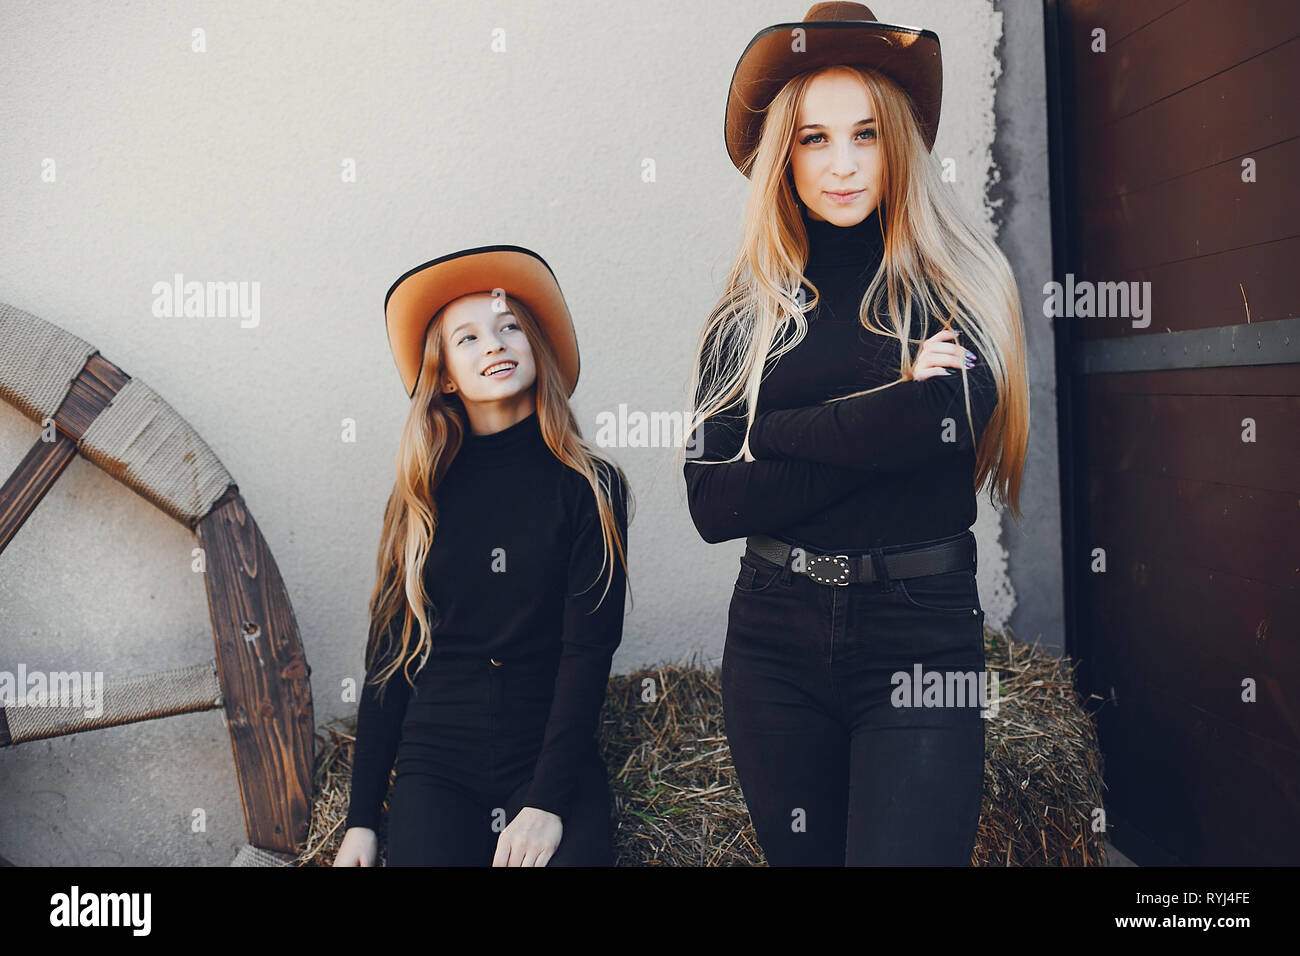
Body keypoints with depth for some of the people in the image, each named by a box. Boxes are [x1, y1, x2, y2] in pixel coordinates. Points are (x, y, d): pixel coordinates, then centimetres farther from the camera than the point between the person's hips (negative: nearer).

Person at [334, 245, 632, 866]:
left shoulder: (590, 489, 2)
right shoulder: (422, 499, 7)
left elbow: (589, 649, -5)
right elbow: (389, 658, 9)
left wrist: (548, 802, -14)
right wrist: (362, 818, 5)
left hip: (554, 764, -1)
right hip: (435, 766, 1)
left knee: (573, 852, -28)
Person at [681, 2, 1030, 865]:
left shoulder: (958, 284, 0)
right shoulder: (748, 315, 6)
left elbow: (945, 422, -20)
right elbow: (712, 502, -5)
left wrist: (767, 433, -8)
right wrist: (876, 427, -13)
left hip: (923, 638, -3)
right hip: (775, 639, 3)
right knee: (800, 855, 15)